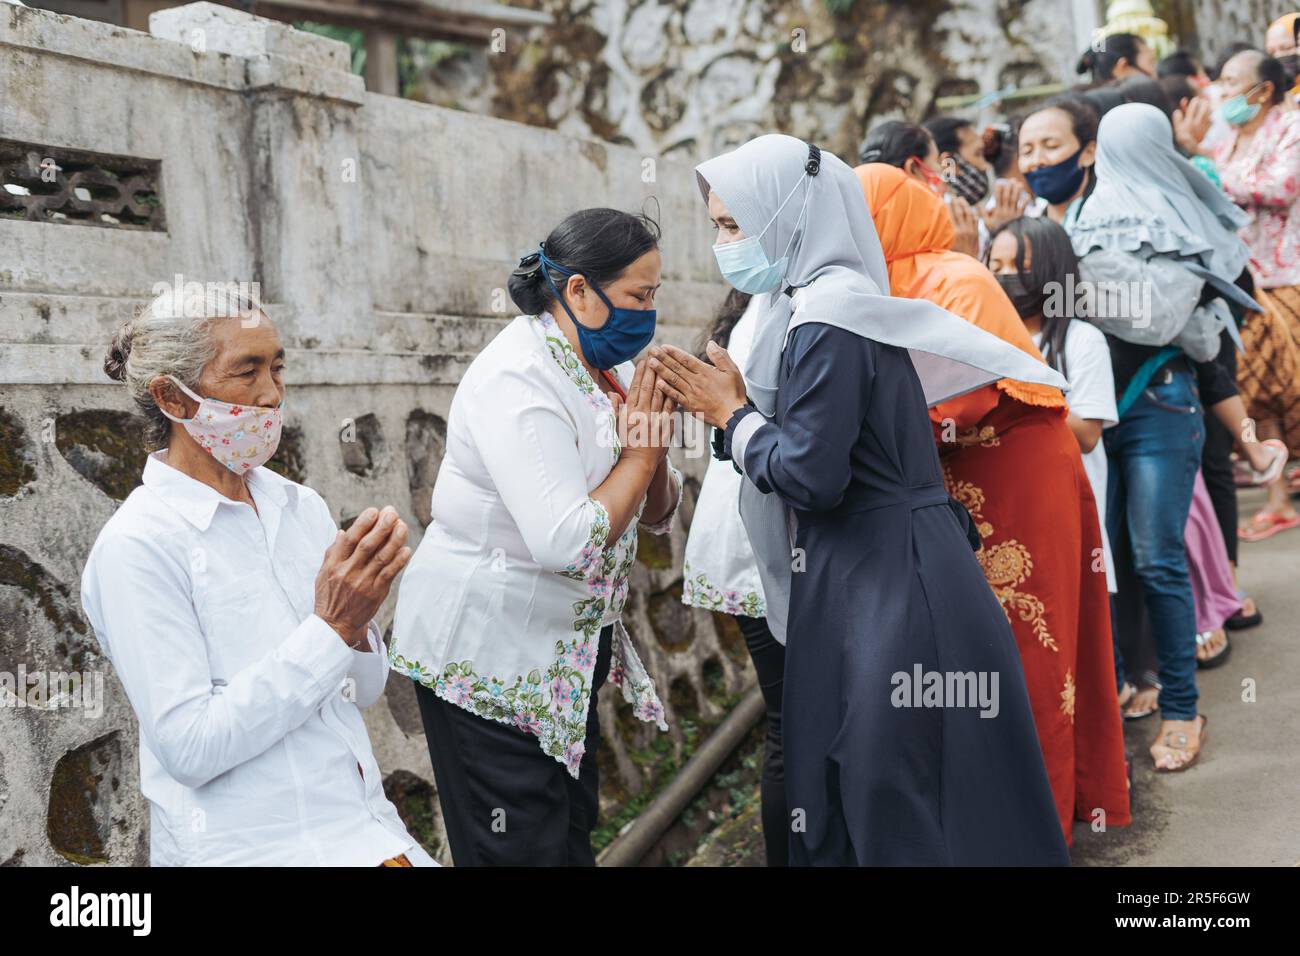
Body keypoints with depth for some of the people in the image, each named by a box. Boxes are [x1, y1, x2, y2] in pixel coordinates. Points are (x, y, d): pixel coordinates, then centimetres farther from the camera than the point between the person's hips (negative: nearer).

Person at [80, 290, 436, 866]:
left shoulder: (301, 506, 6)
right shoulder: (136, 546, -10)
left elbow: (364, 689, 10)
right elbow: (189, 748, -16)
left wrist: (357, 624, -11)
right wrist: (330, 628, -19)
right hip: (251, 845, -6)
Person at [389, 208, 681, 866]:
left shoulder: (606, 367, 5)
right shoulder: (519, 380, -22)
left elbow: (657, 516, 8)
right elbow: (569, 545, -31)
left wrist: (652, 451, -12)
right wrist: (640, 452, -20)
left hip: (564, 650, 9)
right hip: (485, 656, -8)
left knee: (573, 834, 17)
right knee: (524, 849, 1)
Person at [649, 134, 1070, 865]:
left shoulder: (826, 321, -18)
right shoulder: (823, 302, 13)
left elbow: (809, 473, -21)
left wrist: (731, 415, -7)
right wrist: (730, 405, 6)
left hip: (889, 589, -10)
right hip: (867, 582, 10)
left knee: (898, 814, 3)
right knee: (851, 796, 19)